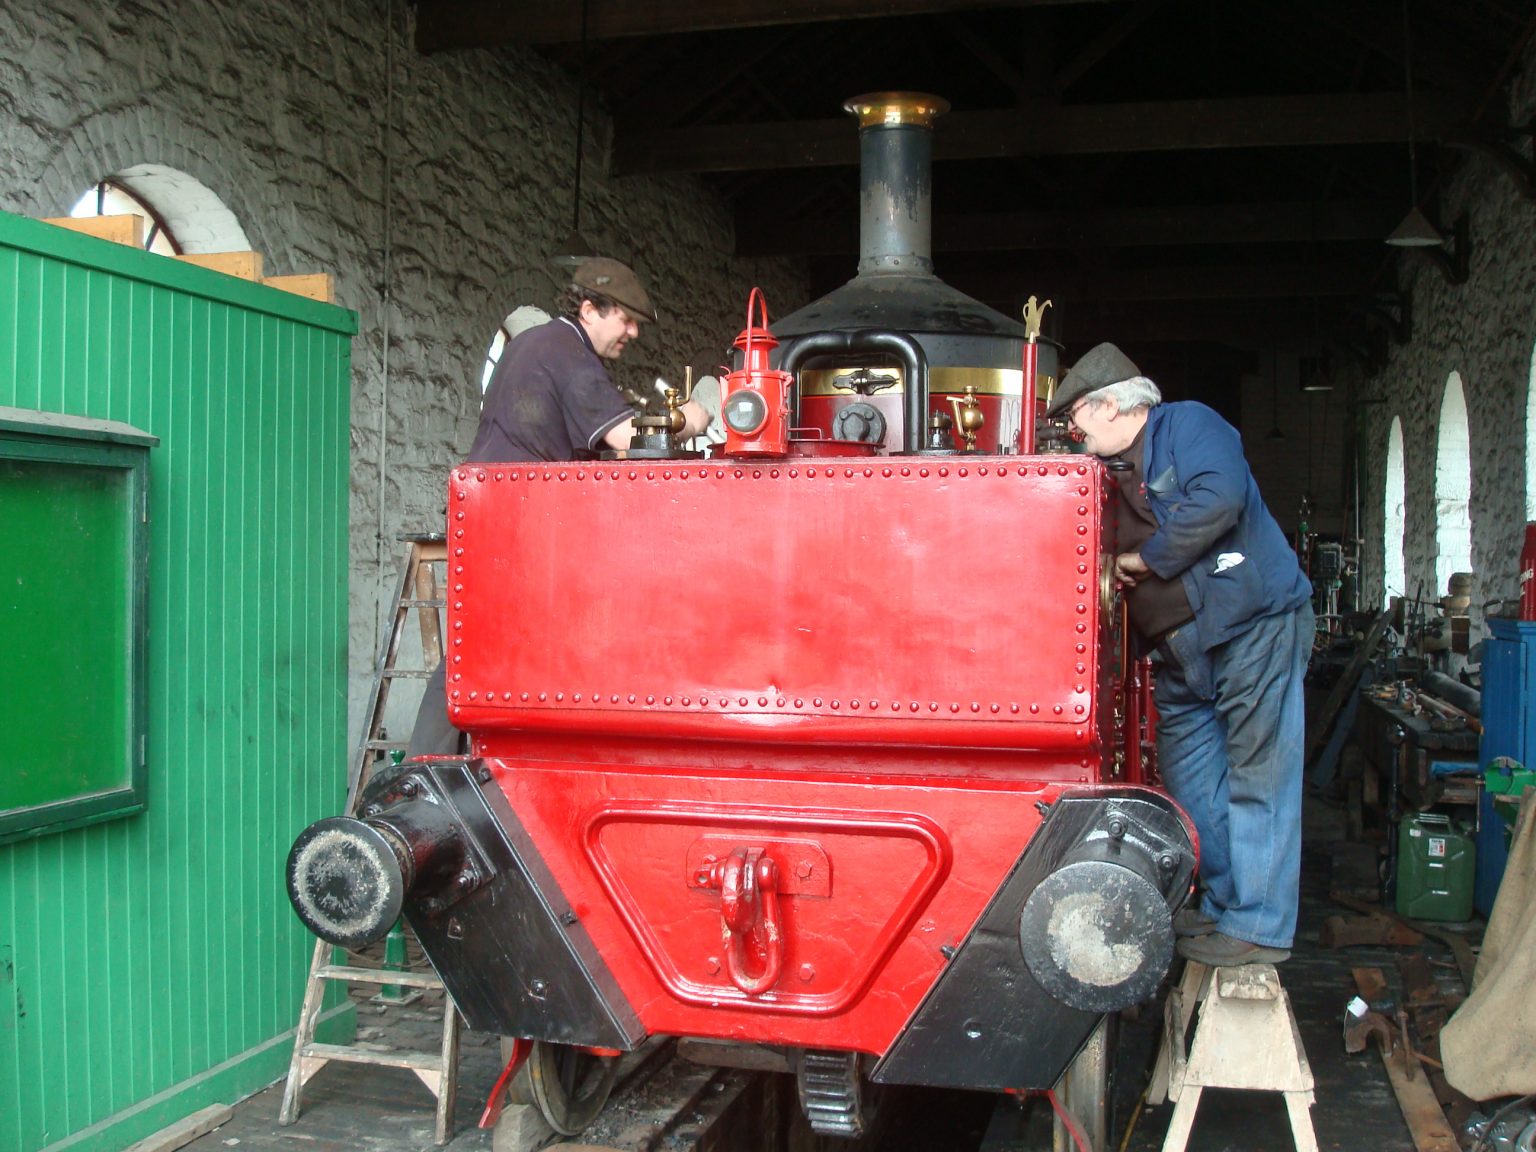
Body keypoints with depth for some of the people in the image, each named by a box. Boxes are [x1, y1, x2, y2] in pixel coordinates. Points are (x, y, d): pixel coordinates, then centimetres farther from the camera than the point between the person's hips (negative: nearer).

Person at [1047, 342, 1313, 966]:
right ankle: (1224, 903, 25)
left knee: (1257, 777, -4)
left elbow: (1219, 497, -23)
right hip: (1180, 651, 9)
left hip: (1252, 624, -9)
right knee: (1190, 782, 12)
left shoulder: (1187, 425, -5)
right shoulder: (1109, 471, 19)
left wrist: (1146, 557, -16)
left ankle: (1258, 927, 1)